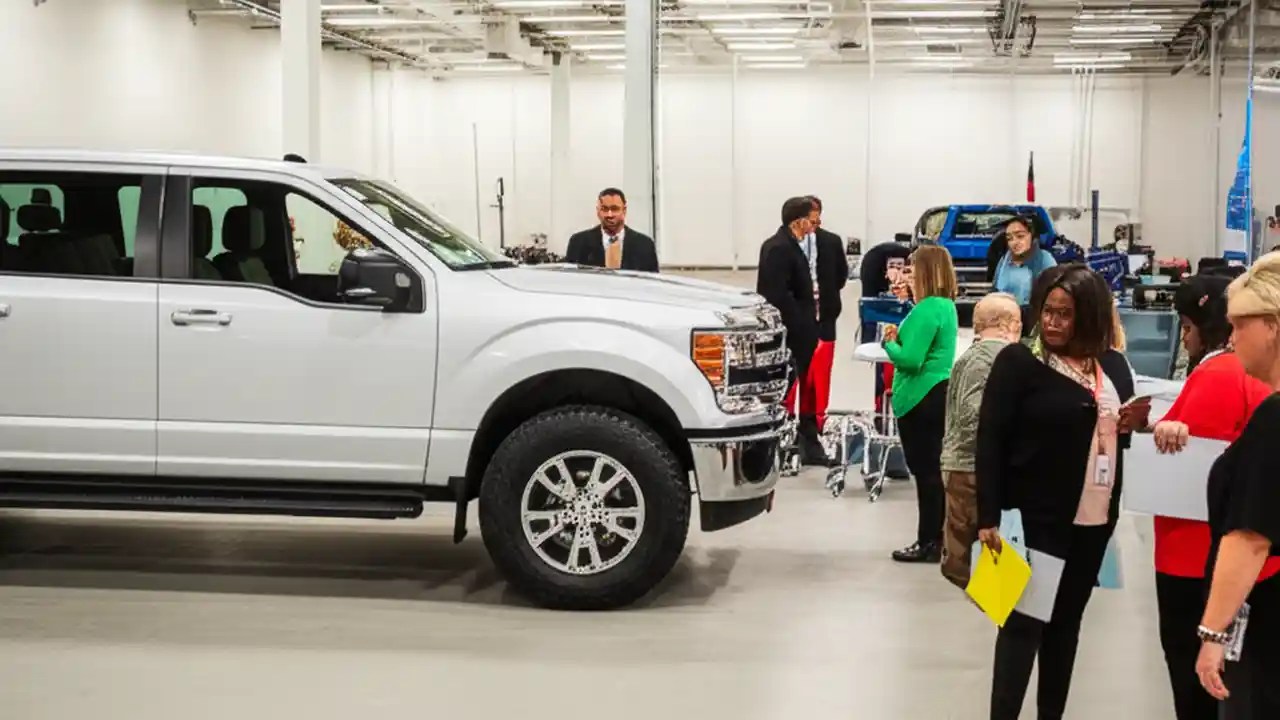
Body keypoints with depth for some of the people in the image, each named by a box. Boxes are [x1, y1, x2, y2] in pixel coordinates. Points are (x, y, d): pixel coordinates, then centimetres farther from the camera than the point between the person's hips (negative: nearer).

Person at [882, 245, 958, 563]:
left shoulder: (927, 310, -19)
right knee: (934, 470, 15)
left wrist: (889, 343, -5)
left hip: (921, 399, -10)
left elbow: (910, 360, -23)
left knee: (925, 471, -3)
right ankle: (937, 537, 22)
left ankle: (929, 543, 2)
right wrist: (900, 337, 7)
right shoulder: (946, 306, 11)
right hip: (938, 393, 10)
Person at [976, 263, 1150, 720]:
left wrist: (1132, 426, -4)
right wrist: (989, 517, -17)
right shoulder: (1018, 361, -8)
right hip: (1035, 517, -5)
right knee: (1024, 622, -3)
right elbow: (990, 441, -11)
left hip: (1094, 519, 5)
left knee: (1067, 621, 13)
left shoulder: (1113, 365, 8)